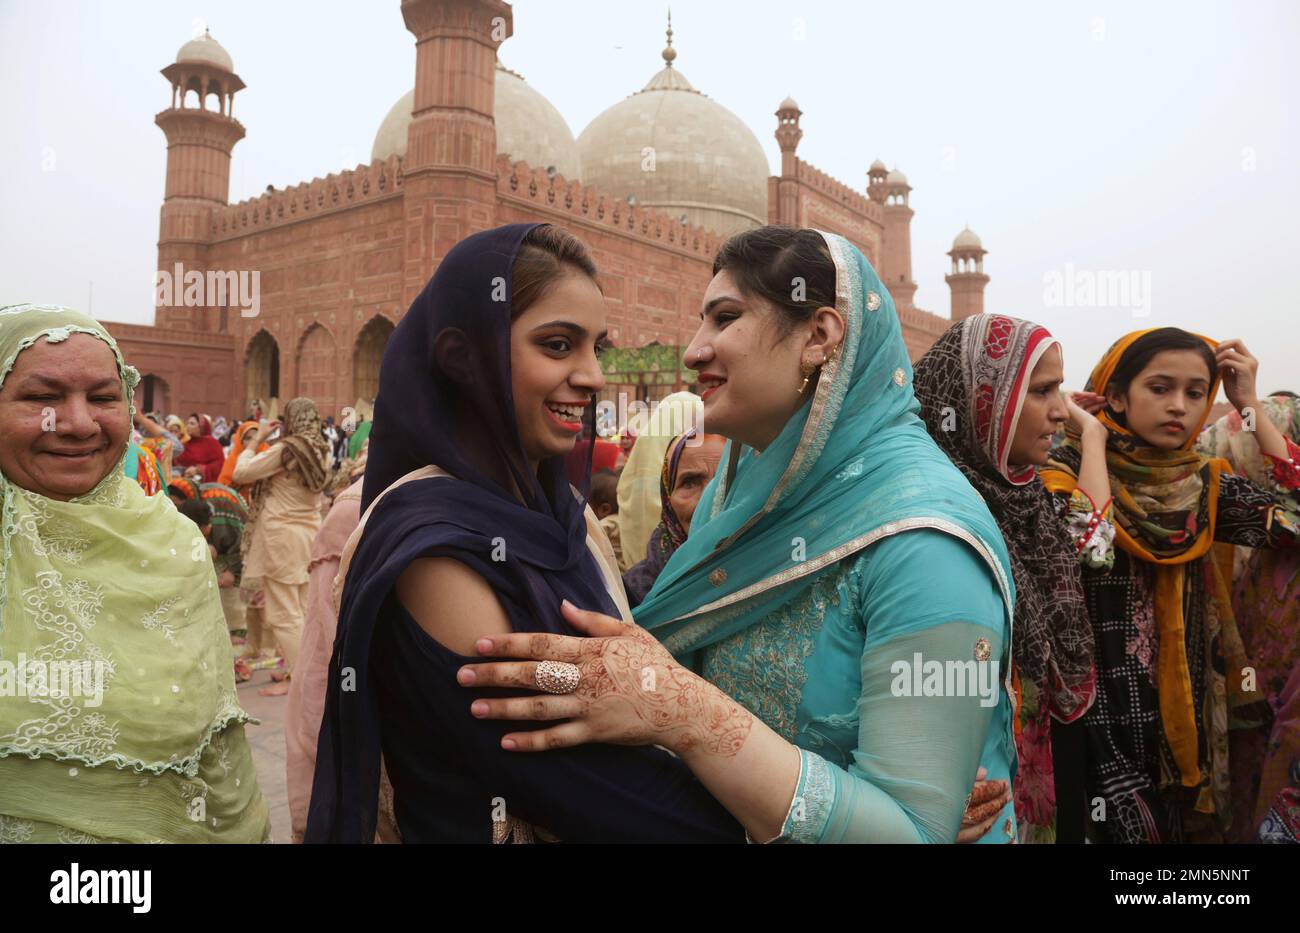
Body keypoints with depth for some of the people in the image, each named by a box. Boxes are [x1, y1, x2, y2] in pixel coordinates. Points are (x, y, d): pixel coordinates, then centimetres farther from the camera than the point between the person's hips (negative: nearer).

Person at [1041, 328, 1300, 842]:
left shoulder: (1201, 482, 5)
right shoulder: (1070, 470, -10)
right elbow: (1087, 550, -28)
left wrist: (1250, 406, -6)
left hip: (1181, 704, 5)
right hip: (1101, 705, -5)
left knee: (1186, 824, 17)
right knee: (1132, 825, 0)